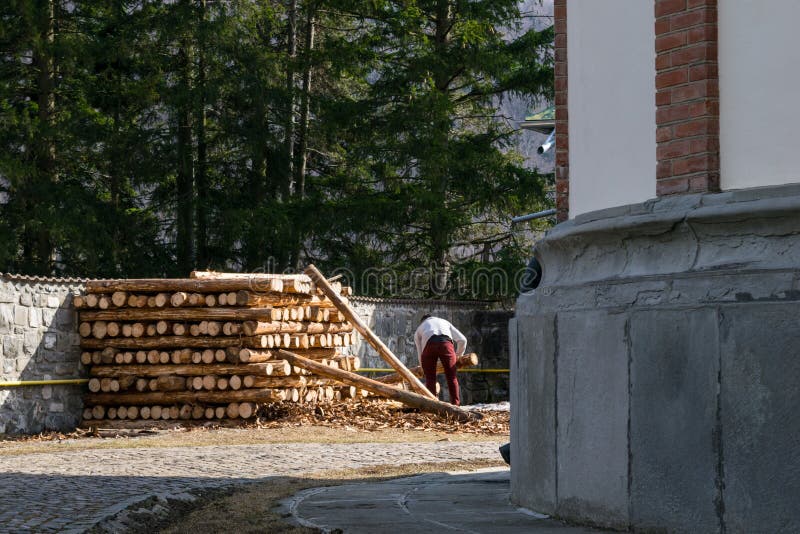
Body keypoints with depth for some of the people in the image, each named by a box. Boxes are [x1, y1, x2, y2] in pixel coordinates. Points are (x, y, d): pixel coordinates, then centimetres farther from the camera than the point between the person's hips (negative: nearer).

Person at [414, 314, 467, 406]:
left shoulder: (419, 329, 38)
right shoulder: (445, 322, 41)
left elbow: (420, 354, 33)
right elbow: (462, 340, 33)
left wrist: (423, 367, 46)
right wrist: (458, 355, 48)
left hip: (429, 344, 0)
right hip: (446, 343, 0)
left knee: (430, 377, 7)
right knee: (451, 376, 6)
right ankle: (455, 404, 0)